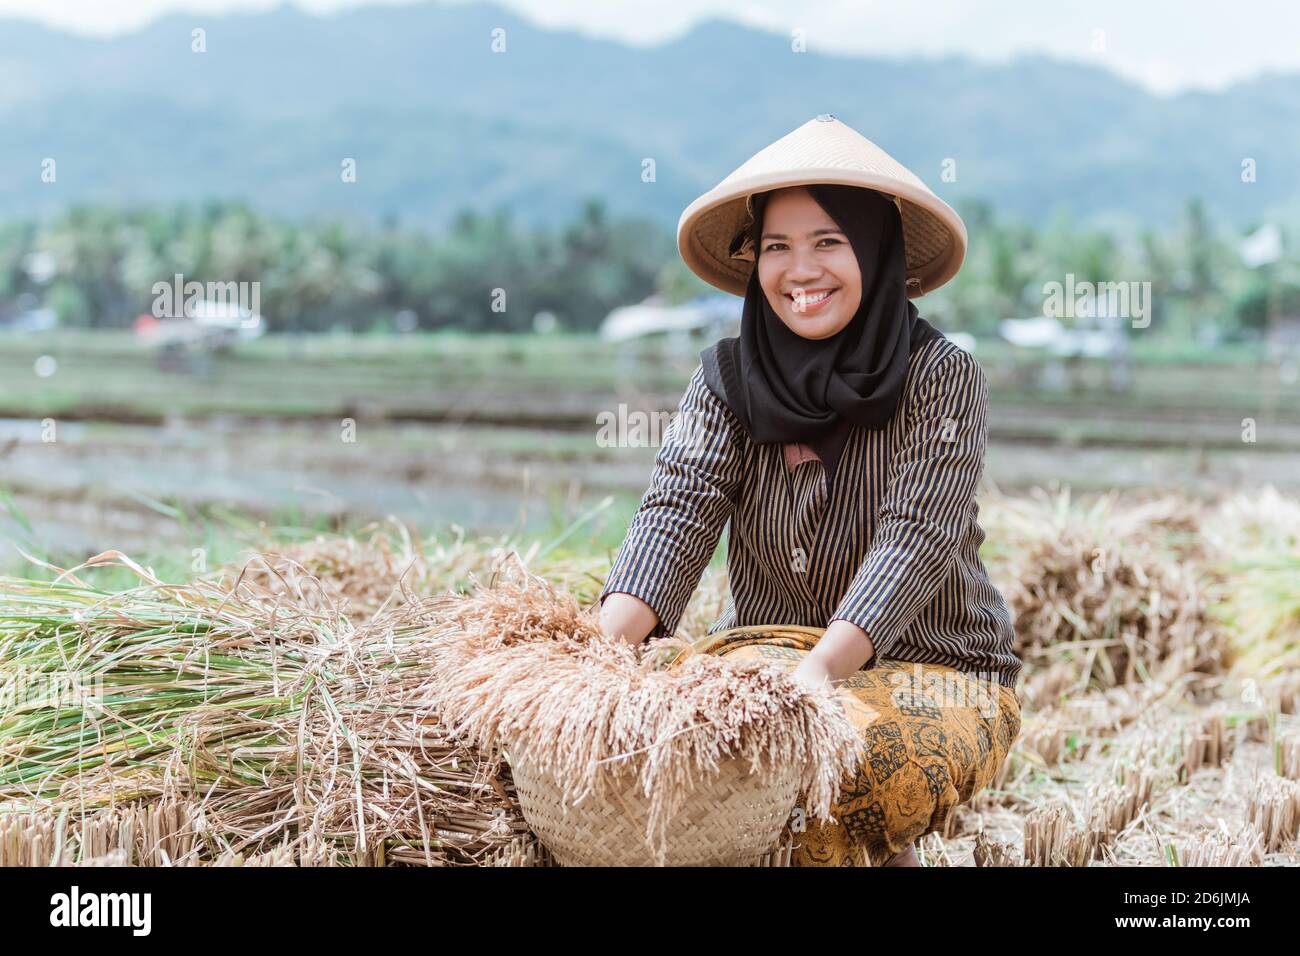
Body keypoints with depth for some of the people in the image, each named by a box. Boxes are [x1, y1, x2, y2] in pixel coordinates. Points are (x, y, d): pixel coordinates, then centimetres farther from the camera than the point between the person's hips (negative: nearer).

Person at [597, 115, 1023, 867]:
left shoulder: (941, 377, -9)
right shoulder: (728, 380, 1)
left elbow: (914, 540, -20)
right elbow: (679, 509, -12)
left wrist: (820, 669, -36)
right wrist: (608, 643, -31)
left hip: (938, 672, -3)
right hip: (767, 647, 3)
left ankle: (889, 851, 0)